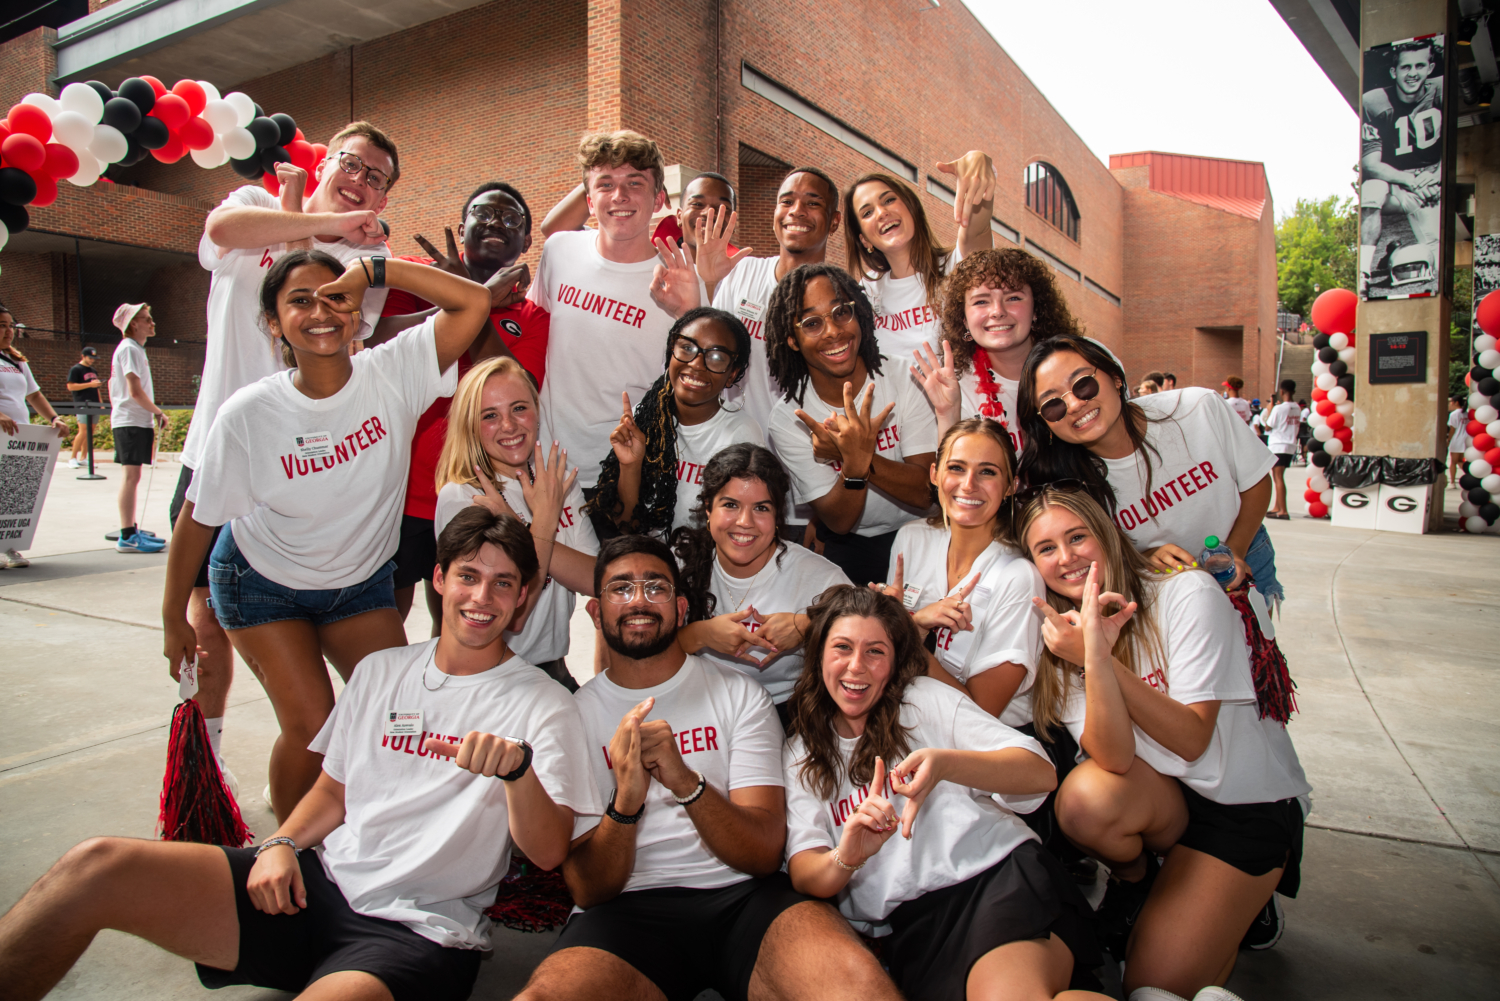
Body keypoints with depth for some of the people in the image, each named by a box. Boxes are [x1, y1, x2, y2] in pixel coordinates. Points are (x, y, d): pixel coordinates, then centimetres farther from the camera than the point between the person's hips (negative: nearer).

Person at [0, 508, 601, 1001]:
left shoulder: (542, 706, -1)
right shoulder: (381, 670, 16)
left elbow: (548, 853, -8)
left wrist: (518, 767, -28)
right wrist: (282, 844, 2)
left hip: (420, 933, -4)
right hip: (317, 889, 5)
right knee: (98, 866, -14)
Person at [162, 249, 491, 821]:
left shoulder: (392, 373, -19)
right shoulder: (248, 414, -20)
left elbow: (474, 301, -29)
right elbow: (197, 518, -8)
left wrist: (374, 269, -30)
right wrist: (173, 618, 0)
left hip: (362, 582, 2)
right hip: (265, 586, -2)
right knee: (311, 727, -9)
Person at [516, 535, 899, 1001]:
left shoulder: (740, 695, 10)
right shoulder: (575, 715, 7)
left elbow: (765, 853, -2)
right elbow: (588, 890, 1)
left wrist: (686, 782, -20)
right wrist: (625, 802, -20)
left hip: (744, 894, 0)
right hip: (630, 908, 1)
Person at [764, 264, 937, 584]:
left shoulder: (905, 381, -10)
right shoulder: (788, 420, -10)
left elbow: (929, 491, -15)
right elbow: (839, 521, -12)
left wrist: (862, 455, -31)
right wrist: (855, 461, -33)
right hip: (849, 550, 1)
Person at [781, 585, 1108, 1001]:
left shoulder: (924, 698, 12)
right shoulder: (800, 756, 17)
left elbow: (1041, 773, 1)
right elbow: (804, 874, 4)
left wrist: (944, 763, -18)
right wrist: (846, 857, -20)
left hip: (1001, 873, -1)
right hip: (909, 924, 1)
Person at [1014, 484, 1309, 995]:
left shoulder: (1188, 594, -17)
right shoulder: (1065, 633, -7)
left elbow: (1191, 741, -21)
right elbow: (1115, 758, -22)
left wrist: (1103, 658, -30)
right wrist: (1094, 656, -37)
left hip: (1246, 798, -3)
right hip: (1159, 799, 3)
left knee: (1155, 983, -12)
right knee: (1084, 796, -31)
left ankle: (1246, 902, 17)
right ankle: (1133, 879, 3)